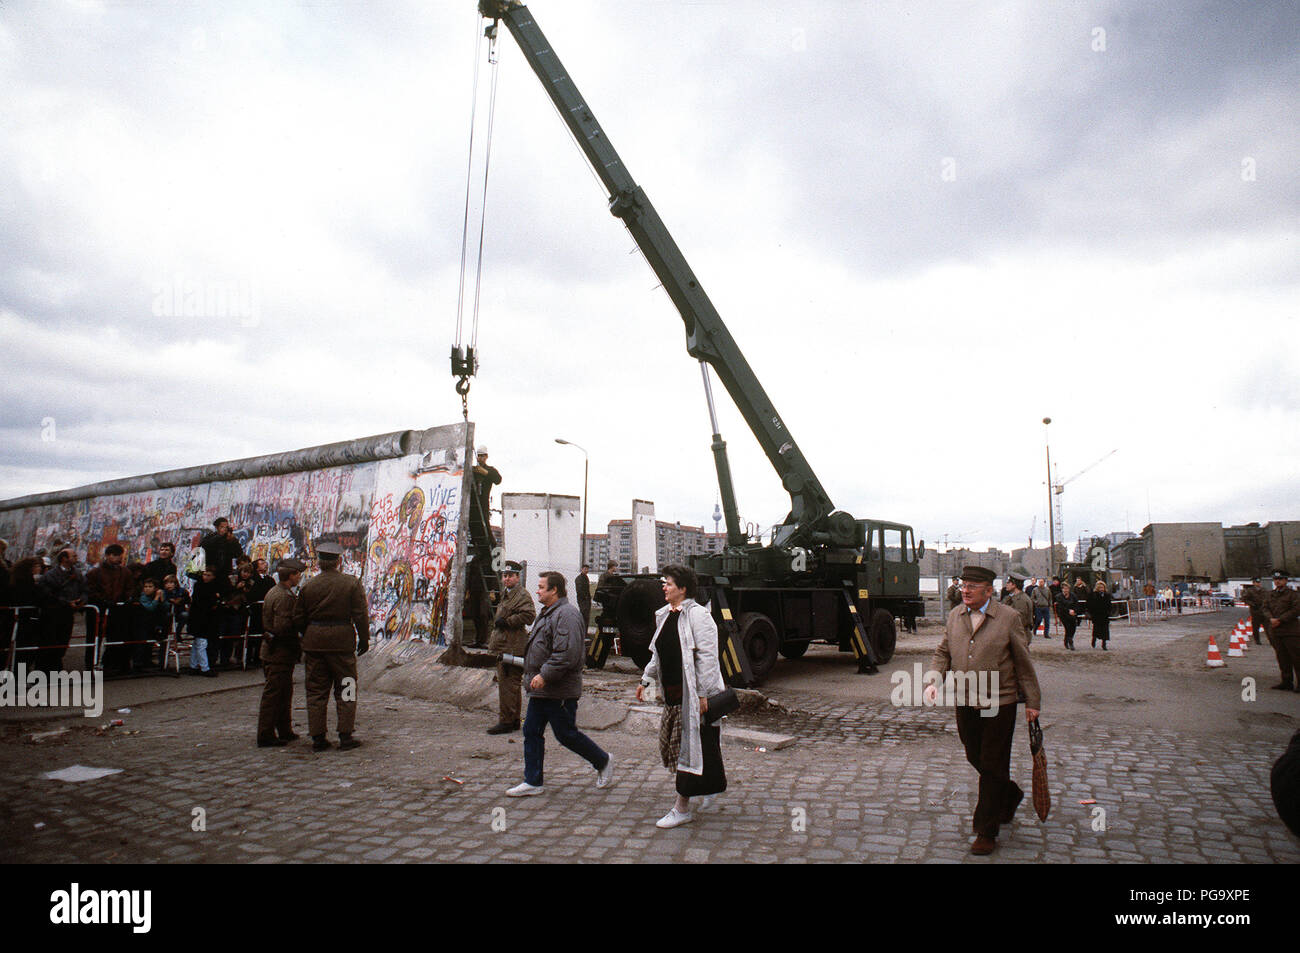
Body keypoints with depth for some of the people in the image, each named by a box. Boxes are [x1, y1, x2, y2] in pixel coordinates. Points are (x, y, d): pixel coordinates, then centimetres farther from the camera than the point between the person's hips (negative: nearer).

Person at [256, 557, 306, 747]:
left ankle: (285, 731, 27)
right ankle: (266, 736, 3)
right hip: (280, 651, -11)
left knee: (285, 692, 17)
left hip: (272, 649, 11)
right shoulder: (284, 596, -19)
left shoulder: (273, 592, 13)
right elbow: (282, 627, -26)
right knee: (273, 693, -4)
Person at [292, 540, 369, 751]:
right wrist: (364, 639, 4)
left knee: (316, 690, 10)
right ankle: (345, 736, 7)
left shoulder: (309, 585, 2)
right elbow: (360, 615, -6)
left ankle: (318, 738, 13)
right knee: (345, 689, 7)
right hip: (342, 641, -2)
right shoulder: (352, 583, -5)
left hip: (314, 641, 2)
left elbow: (298, 618, 5)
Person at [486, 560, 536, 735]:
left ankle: (506, 721, -3)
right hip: (504, 645, 11)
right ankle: (514, 720, 23)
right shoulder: (506, 594, 21)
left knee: (508, 683, -8)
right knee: (510, 684, 15)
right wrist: (498, 622, 17)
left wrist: (507, 622, -19)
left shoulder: (522, 594, -10)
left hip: (513, 647, -11)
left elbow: (529, 615, -23)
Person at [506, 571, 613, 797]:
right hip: (541, 688, 10)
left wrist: (544, 675, -25)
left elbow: (567, 654, -27)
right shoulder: (547, 613, 15)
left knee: (566, 734, 0)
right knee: (532, 731, 10)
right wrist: (534, 675, 19)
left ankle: (603, 762, 20)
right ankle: (533, 782, 19)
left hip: (560, 691, -10)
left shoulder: (566, 614, -20)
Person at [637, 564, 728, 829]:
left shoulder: (698, 615, -14)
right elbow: (658, 654, 22)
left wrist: (702, 695, -20)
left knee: (690, 745, -1)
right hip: (673, 693, 9)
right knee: (671, 744, 13)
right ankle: (713, 780, 34)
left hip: (694, 694, -9)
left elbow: (707, 657, -18)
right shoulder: (664, 615, 12)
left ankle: (682, 809, 9)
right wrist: (645, 680, 18)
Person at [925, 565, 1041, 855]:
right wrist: (932, 681, -7)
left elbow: (1023, 662, -2)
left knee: (992, 766, 2)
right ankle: (1010, 795, 44)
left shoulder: (1008, 617, -7)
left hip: (999, 704, -5)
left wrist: (1032, 701, 0)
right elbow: (943, 653, 10)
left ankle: (987, 831, 14)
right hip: (964, 703, 5)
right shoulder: (955, 615, 6)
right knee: (975, 759, 15)